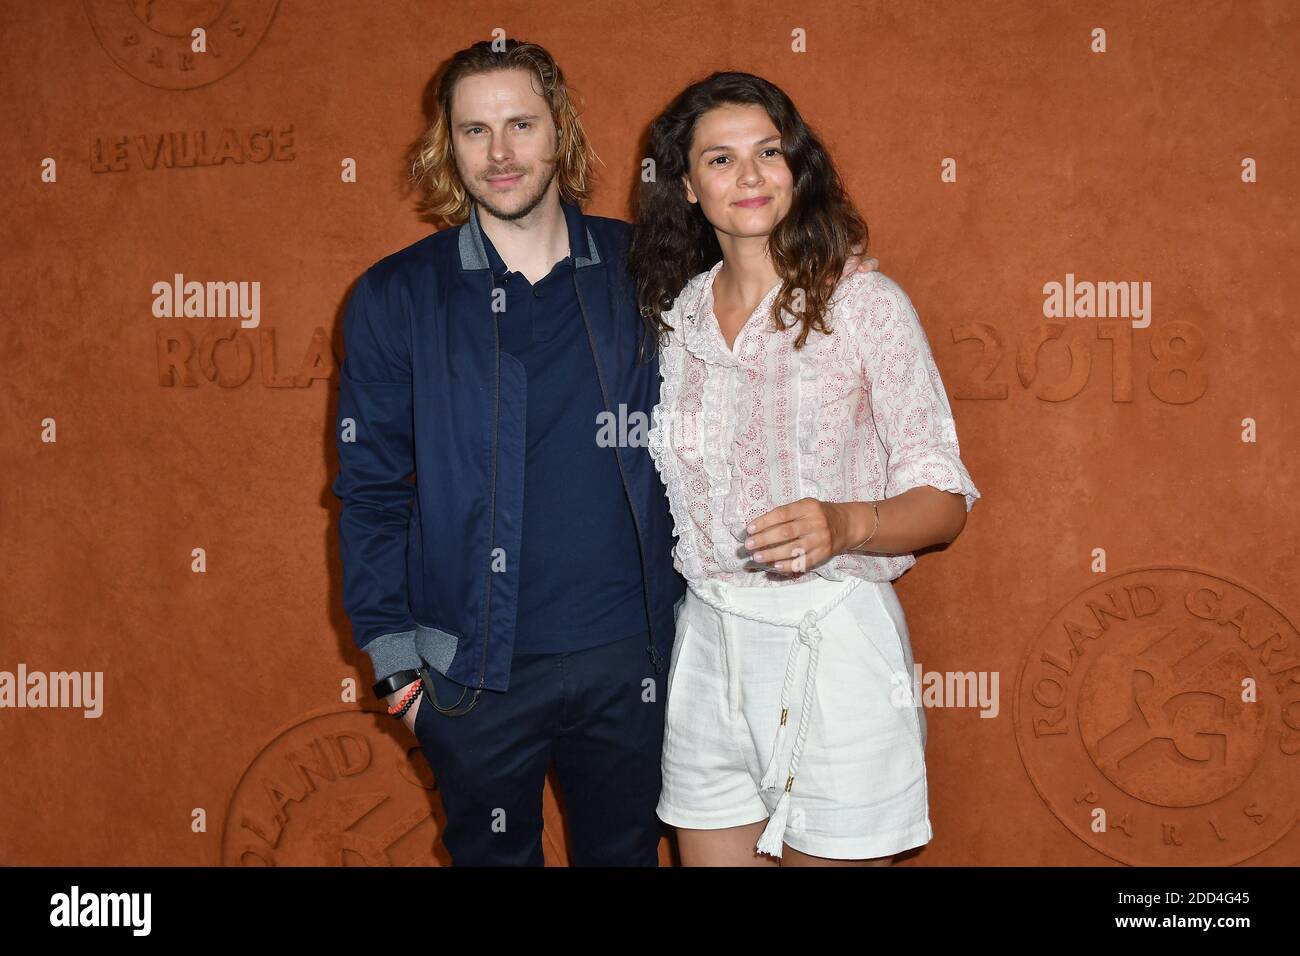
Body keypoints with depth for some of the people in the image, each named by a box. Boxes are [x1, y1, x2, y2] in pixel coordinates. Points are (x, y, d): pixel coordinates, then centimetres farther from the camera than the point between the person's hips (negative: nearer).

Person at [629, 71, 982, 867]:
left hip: (833, 644, -4)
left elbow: (945, 501, -6)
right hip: (708, 651, 4)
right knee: (713, 850, 13)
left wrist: (843, 525, -24)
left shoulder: (866, 304, -5)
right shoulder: (672, 318, 8)